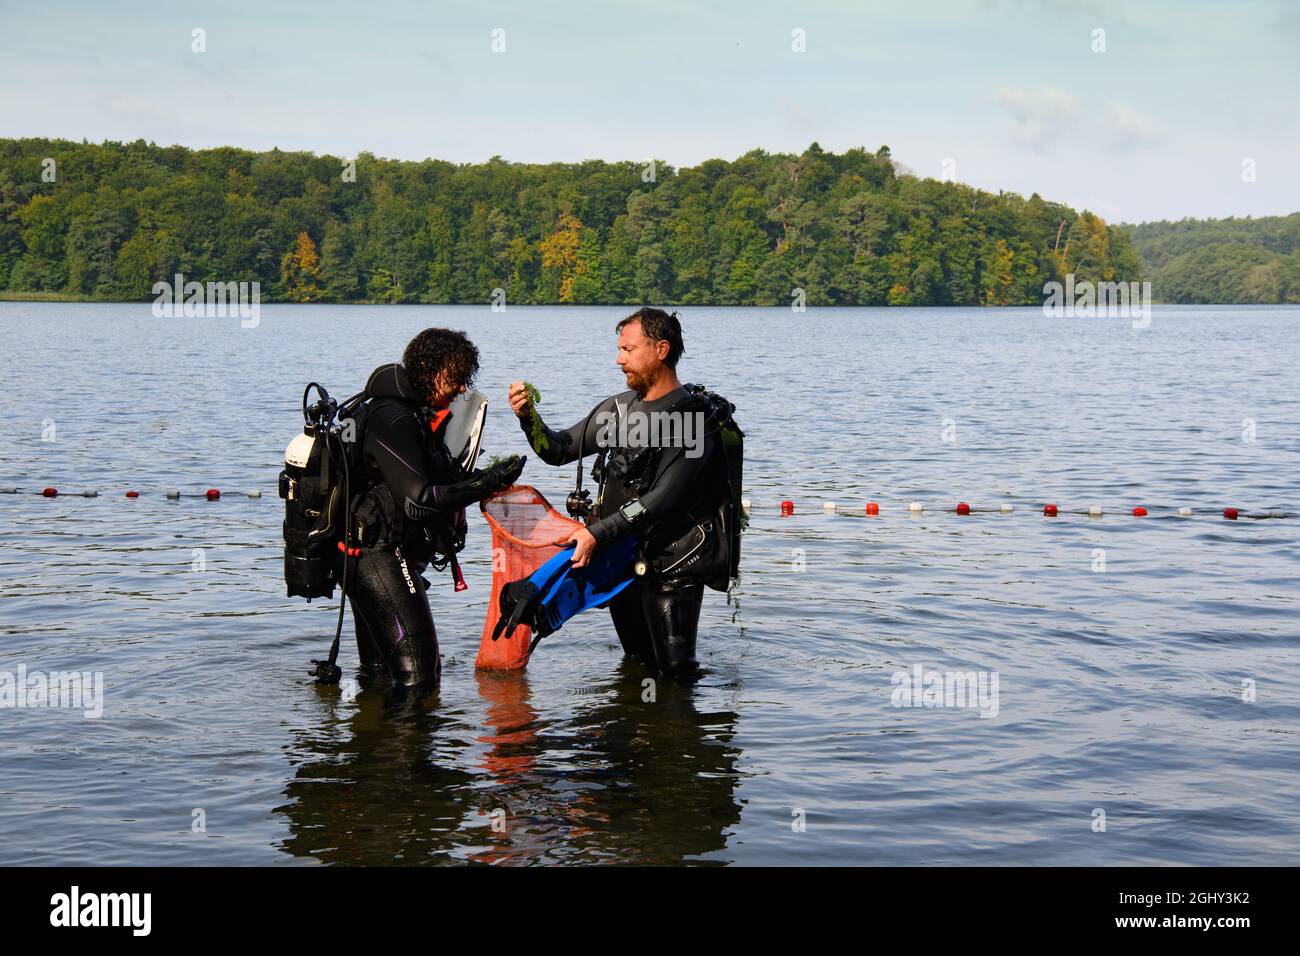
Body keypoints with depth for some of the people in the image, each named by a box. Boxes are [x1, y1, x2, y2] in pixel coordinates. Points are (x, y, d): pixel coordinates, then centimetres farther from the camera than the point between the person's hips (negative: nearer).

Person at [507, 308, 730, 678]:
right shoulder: (618, 408, 9)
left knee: (675, 668, -7)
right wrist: (527, 416, -5)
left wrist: (598, 533, -26)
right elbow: (558, 450, 14)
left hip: (668, 567, -6)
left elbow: (661, 501, -22)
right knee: (637, 663, 15)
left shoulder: (695, 418, -14)